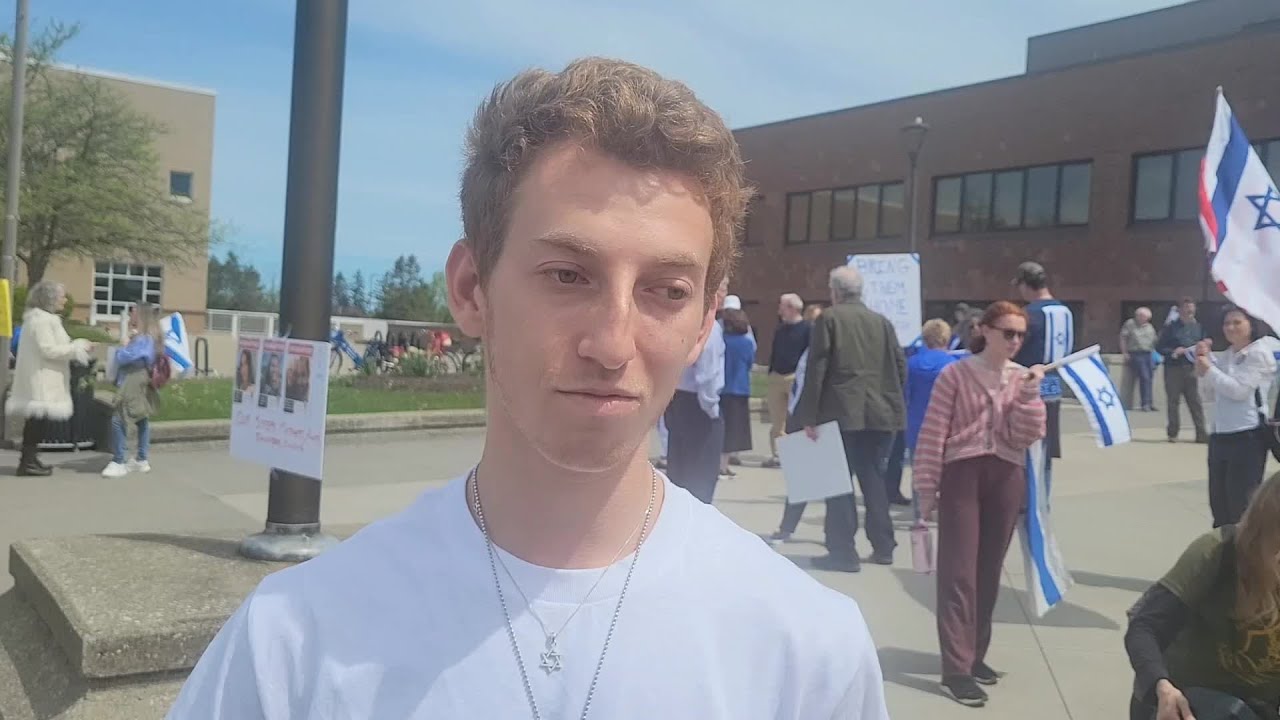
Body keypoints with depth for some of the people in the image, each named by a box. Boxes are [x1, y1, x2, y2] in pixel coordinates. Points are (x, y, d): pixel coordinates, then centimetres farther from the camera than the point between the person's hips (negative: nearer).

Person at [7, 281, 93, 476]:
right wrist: (78, 347, -13)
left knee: (37, 420, 12)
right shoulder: (41, 320, -14)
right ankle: (28, 462, -4)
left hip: (43, 380, 11)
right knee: (39, 419, -8)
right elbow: (48, 350, -20)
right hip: (41, 381, -11)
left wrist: (76, 348, 12)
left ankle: (29, 460, 16)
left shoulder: (45, 318, 19)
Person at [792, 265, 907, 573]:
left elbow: (816, 369, -9)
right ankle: (883, 547, 21)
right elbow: (900, 365, 8)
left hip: (842, 412, -5)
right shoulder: (882, 321, 9)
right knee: (872, 476, 16)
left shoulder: (829, 319, -4)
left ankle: (843, 552, 0)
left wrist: (809, 416, -7)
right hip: (880, 412, 5)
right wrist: (891, 400, 19)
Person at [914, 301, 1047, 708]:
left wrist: (1030, 392, -12)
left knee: (989, 572, 11)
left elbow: (1027, 436, -1)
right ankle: (956, 669, -5)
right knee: (958, 572, -6)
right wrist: (926, 489, -7)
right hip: (961, 474, -4)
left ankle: (975, 655, 24)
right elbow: (932, 435, -6)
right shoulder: (955, 374, -5)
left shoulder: (1023, 378, 7)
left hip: (1006, 478, 4)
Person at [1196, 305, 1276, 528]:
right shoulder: (1225, 356, 15)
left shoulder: (1260, 353, -6)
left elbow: (1239, 390, -16)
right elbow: (1210, 395, 14)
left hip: (1248, 436, -7)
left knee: (1241, 504, -4)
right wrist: (1203, 364, 3)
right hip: (1219, 435, 8)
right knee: (1218, 501, 13)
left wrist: (1208, 369, -8)